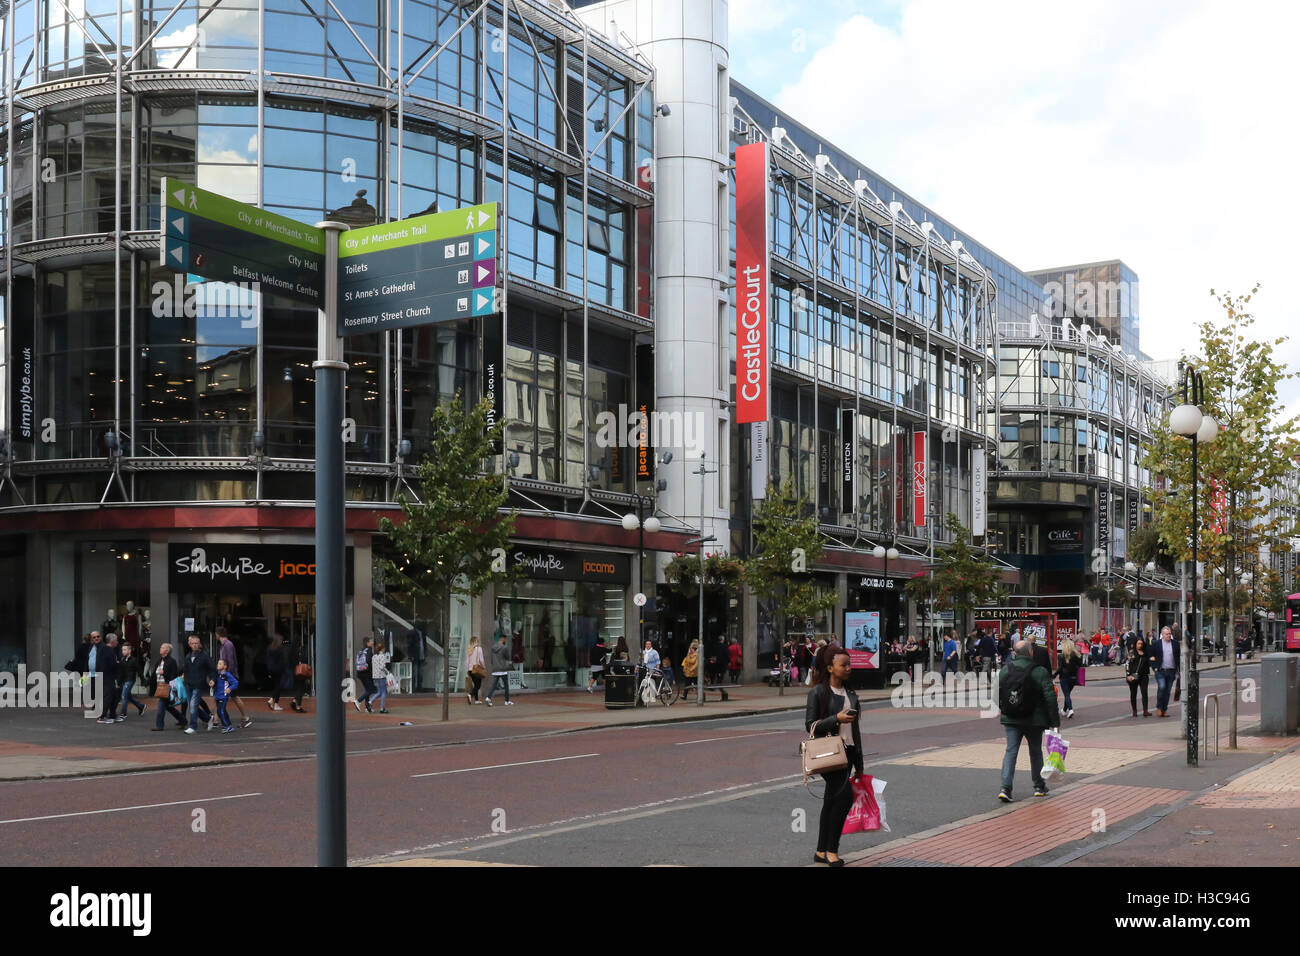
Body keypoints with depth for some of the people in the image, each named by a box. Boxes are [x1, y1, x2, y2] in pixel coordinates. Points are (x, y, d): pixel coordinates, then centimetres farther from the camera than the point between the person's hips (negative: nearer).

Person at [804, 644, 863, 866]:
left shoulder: (850, 694, 15)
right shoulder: (818, 692, -5)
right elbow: (810, 725, -9)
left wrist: (859, 763, 18)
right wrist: (836, 719, -21)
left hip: (846, 751, 7)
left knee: (831, 802, 9)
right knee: (845, 794, -21)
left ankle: (821, 852, 16)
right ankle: (831, 850, -14)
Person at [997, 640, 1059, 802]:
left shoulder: (1005, 670, 1)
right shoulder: (1039, 672, -11)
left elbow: (996, 695, 4)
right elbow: (1050, 697, -13)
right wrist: (1055, 721, -8)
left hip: (1011, 720, 2)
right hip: (1034, 720, -2)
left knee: (1011, 751, 2)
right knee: (1035, 751, 16)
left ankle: (1005, 787, -13)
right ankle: (1039, 786, 28)